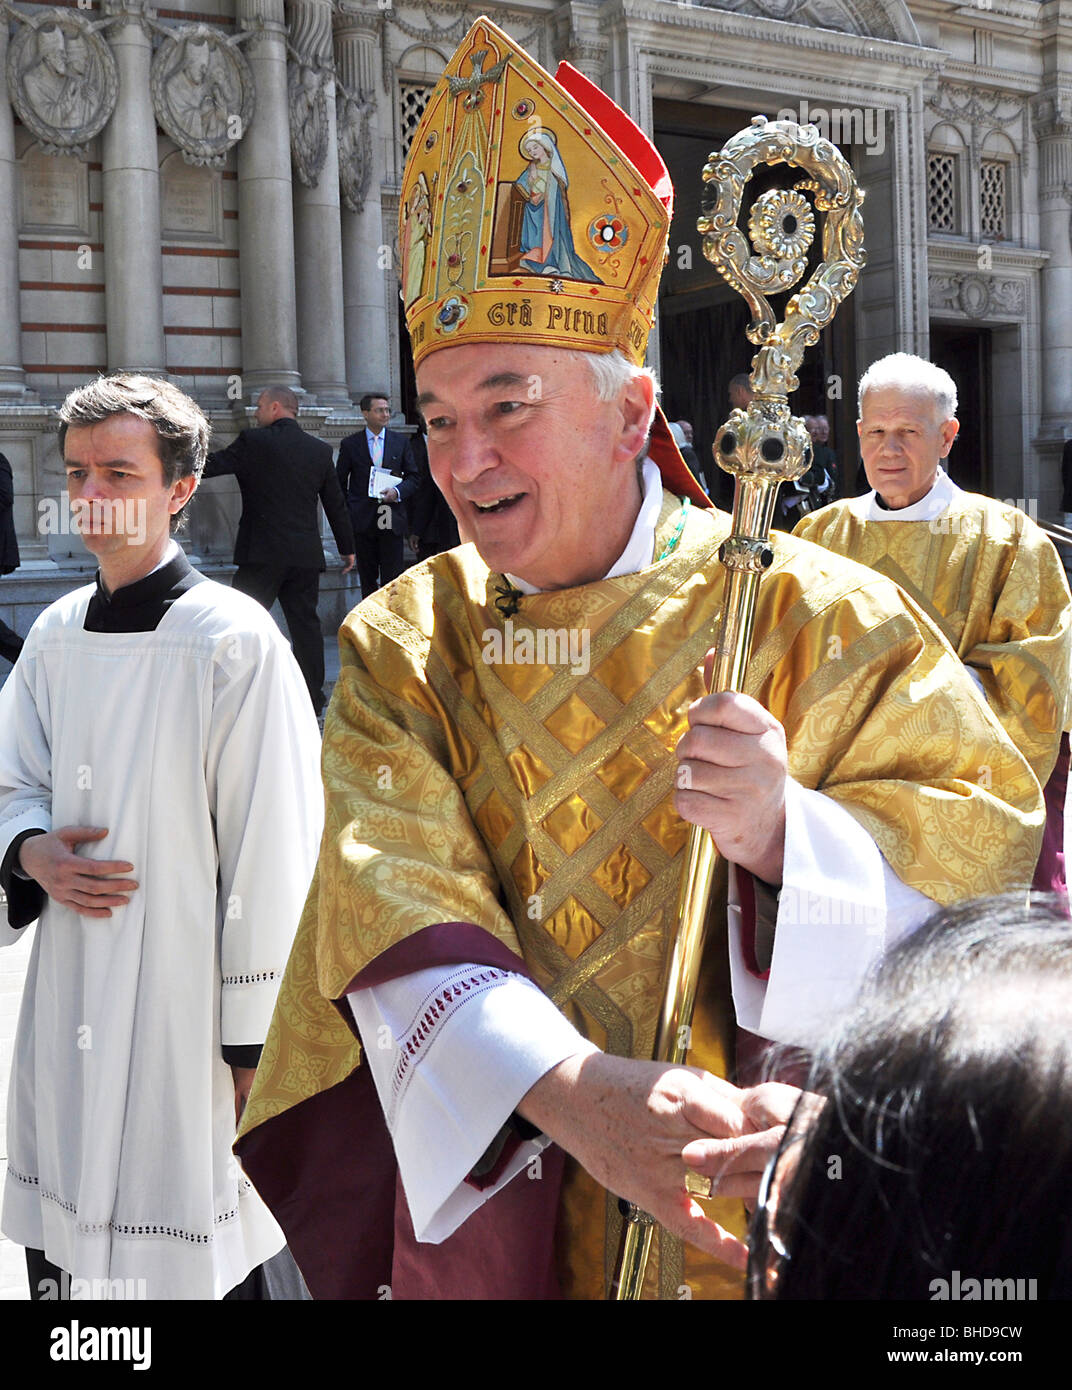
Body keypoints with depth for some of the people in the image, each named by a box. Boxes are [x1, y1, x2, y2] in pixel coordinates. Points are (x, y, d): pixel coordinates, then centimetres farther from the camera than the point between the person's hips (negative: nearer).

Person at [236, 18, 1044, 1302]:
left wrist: (787, 827, -30)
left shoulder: (812, 615, -10)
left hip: (757, 1209, -1)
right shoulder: (401, 647, -5)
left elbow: (991, 850, -10)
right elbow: (399, 916, -17)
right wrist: (567, 1087, -35)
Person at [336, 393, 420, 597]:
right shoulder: (350, 444, 5)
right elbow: (340, 481, 9)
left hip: (392, 519, 0)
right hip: (362, 520, 0)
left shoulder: (401, 442, 9)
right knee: (367, 578, 6)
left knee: (392, 578, -4)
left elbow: (414, 477, 10)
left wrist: (397, 492, -10)